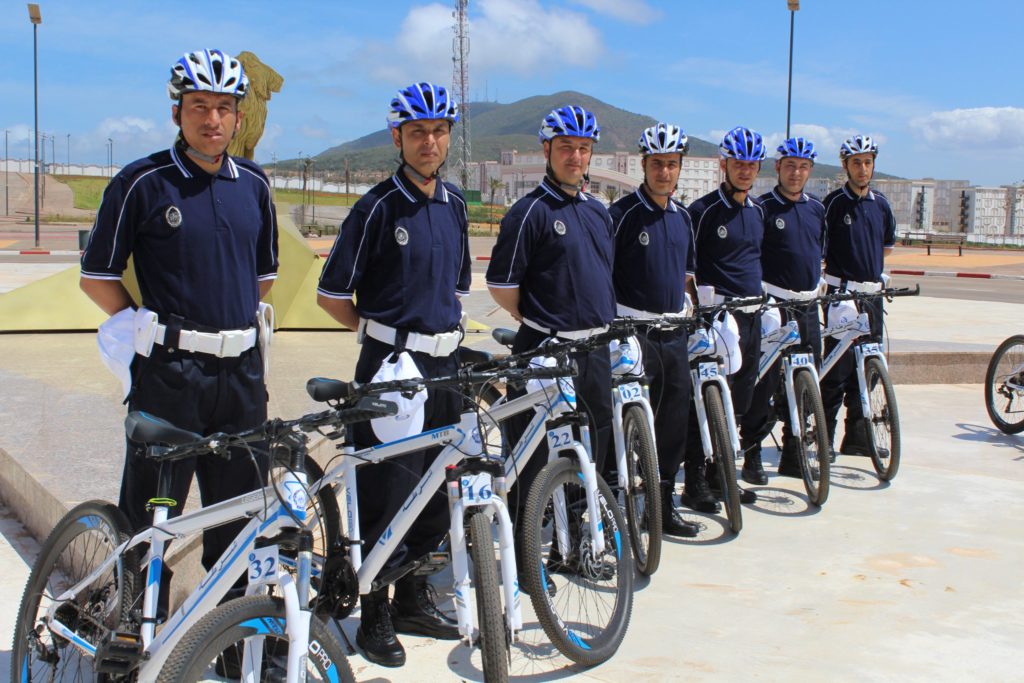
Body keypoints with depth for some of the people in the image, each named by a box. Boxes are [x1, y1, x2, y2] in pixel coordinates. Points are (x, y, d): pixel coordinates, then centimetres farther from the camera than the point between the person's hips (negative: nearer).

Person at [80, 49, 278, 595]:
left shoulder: (253, 184, 10)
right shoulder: (142, 182, -4)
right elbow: (96, 274, 1)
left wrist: (243, 319, 12)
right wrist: (137, 323, -7)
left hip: (241, 369, 5)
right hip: (169, 370, -4)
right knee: (151, 513, 1)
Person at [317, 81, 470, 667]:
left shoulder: (453, 203, 11)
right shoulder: (379, 206, -9)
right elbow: (332, 295, -6)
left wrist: (445, 329, 13)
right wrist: (379, 330, 3)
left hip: (444, 365, 6)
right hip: (390, 363, -6)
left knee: (438, 492, 12)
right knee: (386, 493, -3)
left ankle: (414, 597, 28)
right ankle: (375, 616, 11)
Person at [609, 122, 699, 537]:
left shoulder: (681, 216, 13)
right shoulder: (622, 214, -8)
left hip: (674, 331, 7)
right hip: (633, 330, -7)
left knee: (674, 421, 9)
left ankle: (663, 506, 20)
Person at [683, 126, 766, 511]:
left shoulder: (757, 211, 13)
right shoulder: (704, 210, -8)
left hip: (751, 316, 7)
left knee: (740, 400, 12)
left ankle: (721, 474, 23)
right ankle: (694, 483, 1)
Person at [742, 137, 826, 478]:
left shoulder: (817, 209, 13)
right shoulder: (762, 207, -4)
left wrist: (818, 285, 18)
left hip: (808, 305, 6)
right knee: (765, 381, -8)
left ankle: (793, 455, 19)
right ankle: (752, 453, 2)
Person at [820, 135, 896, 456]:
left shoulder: (881, 204, 11)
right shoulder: (834, 202, -6)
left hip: (872, 294, 6)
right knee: (837, 369, -7)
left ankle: (856, 438, 17)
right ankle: (824, 438, 1)